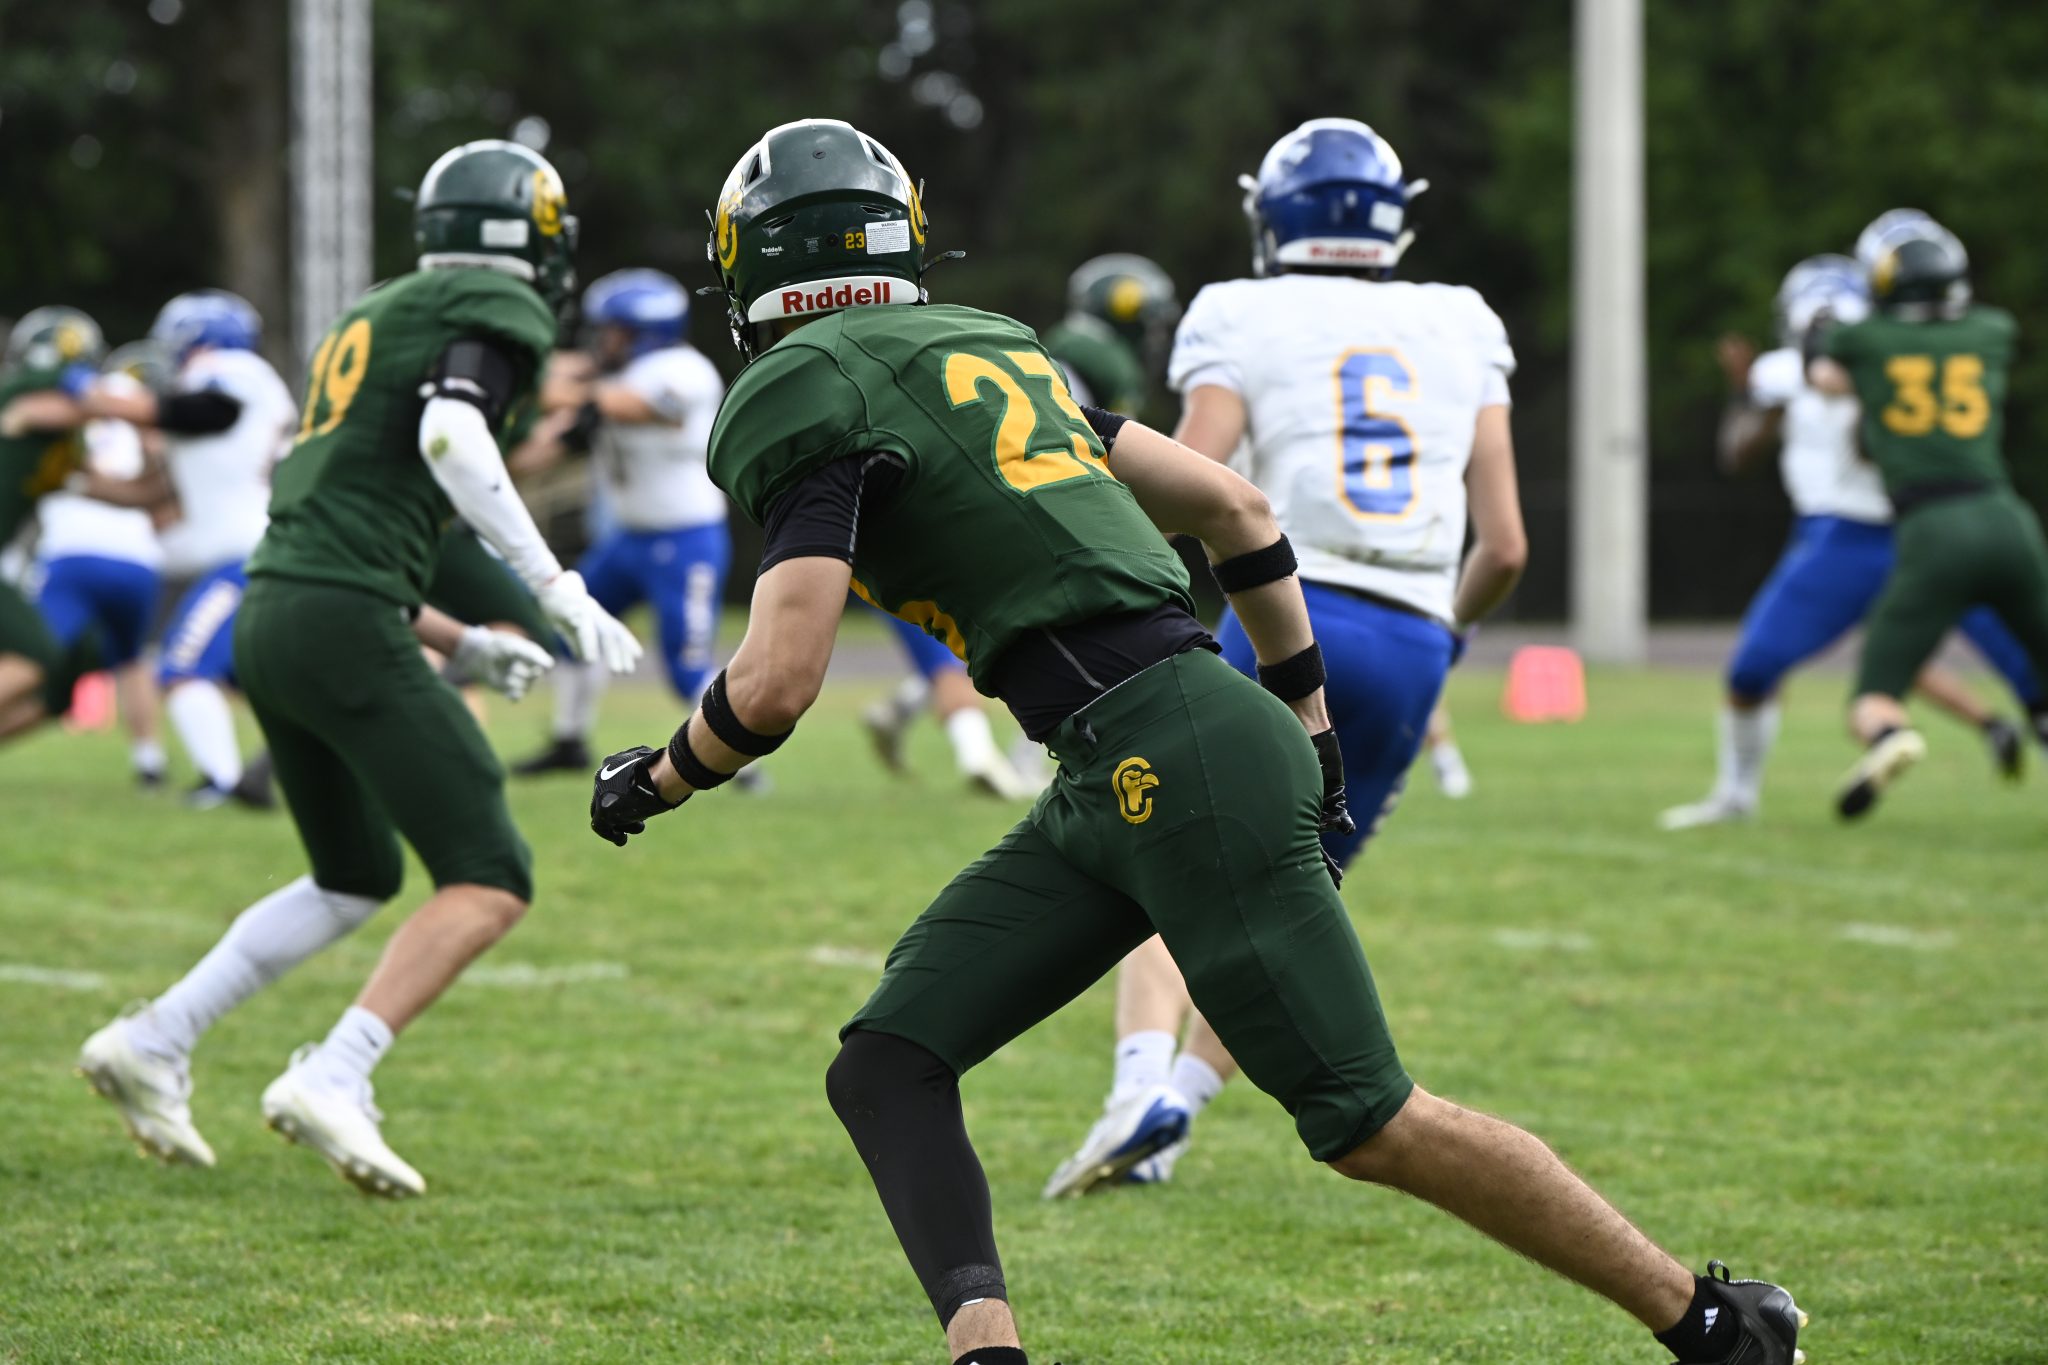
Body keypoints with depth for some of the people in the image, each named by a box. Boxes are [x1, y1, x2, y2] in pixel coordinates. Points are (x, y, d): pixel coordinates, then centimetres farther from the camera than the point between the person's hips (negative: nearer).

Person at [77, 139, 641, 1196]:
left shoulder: (369, 320, 26)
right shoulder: (500, 313, 0)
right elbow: (452, 435, -21)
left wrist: (457, 643, 27)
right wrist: (557, 588, -20)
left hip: (269, 617, 9)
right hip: (346, 627, -9)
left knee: (357, 879, 25)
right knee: (489, 886, -7)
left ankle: (152, 1042, 19)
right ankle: (333, 1081, -21)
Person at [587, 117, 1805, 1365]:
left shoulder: (804, 396, -5)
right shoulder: (989, 349, 21)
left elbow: (775, 688, -13)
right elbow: (1235, 508, 23)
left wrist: (655, 781, 7)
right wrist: (1304, 716, 30)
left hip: (1177, 764, -9)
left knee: (1372, 1127, -3)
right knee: (887, 1067, 3)